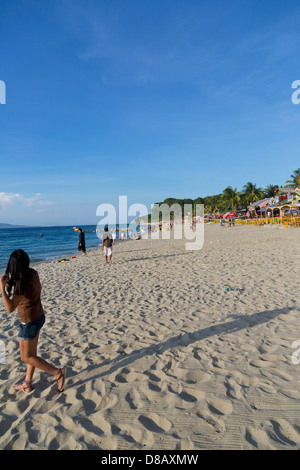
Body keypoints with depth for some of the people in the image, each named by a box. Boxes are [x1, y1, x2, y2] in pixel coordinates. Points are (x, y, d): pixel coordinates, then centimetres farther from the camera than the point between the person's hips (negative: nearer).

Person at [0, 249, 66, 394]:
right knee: (32, 353, 21)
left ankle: (58, 373, 13)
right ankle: (27, 384, 39)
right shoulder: (33, 273, -7)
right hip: (39, 317, 9)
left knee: (26, 357, 10)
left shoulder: (21, 285, -31)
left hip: (30, 323, -9)